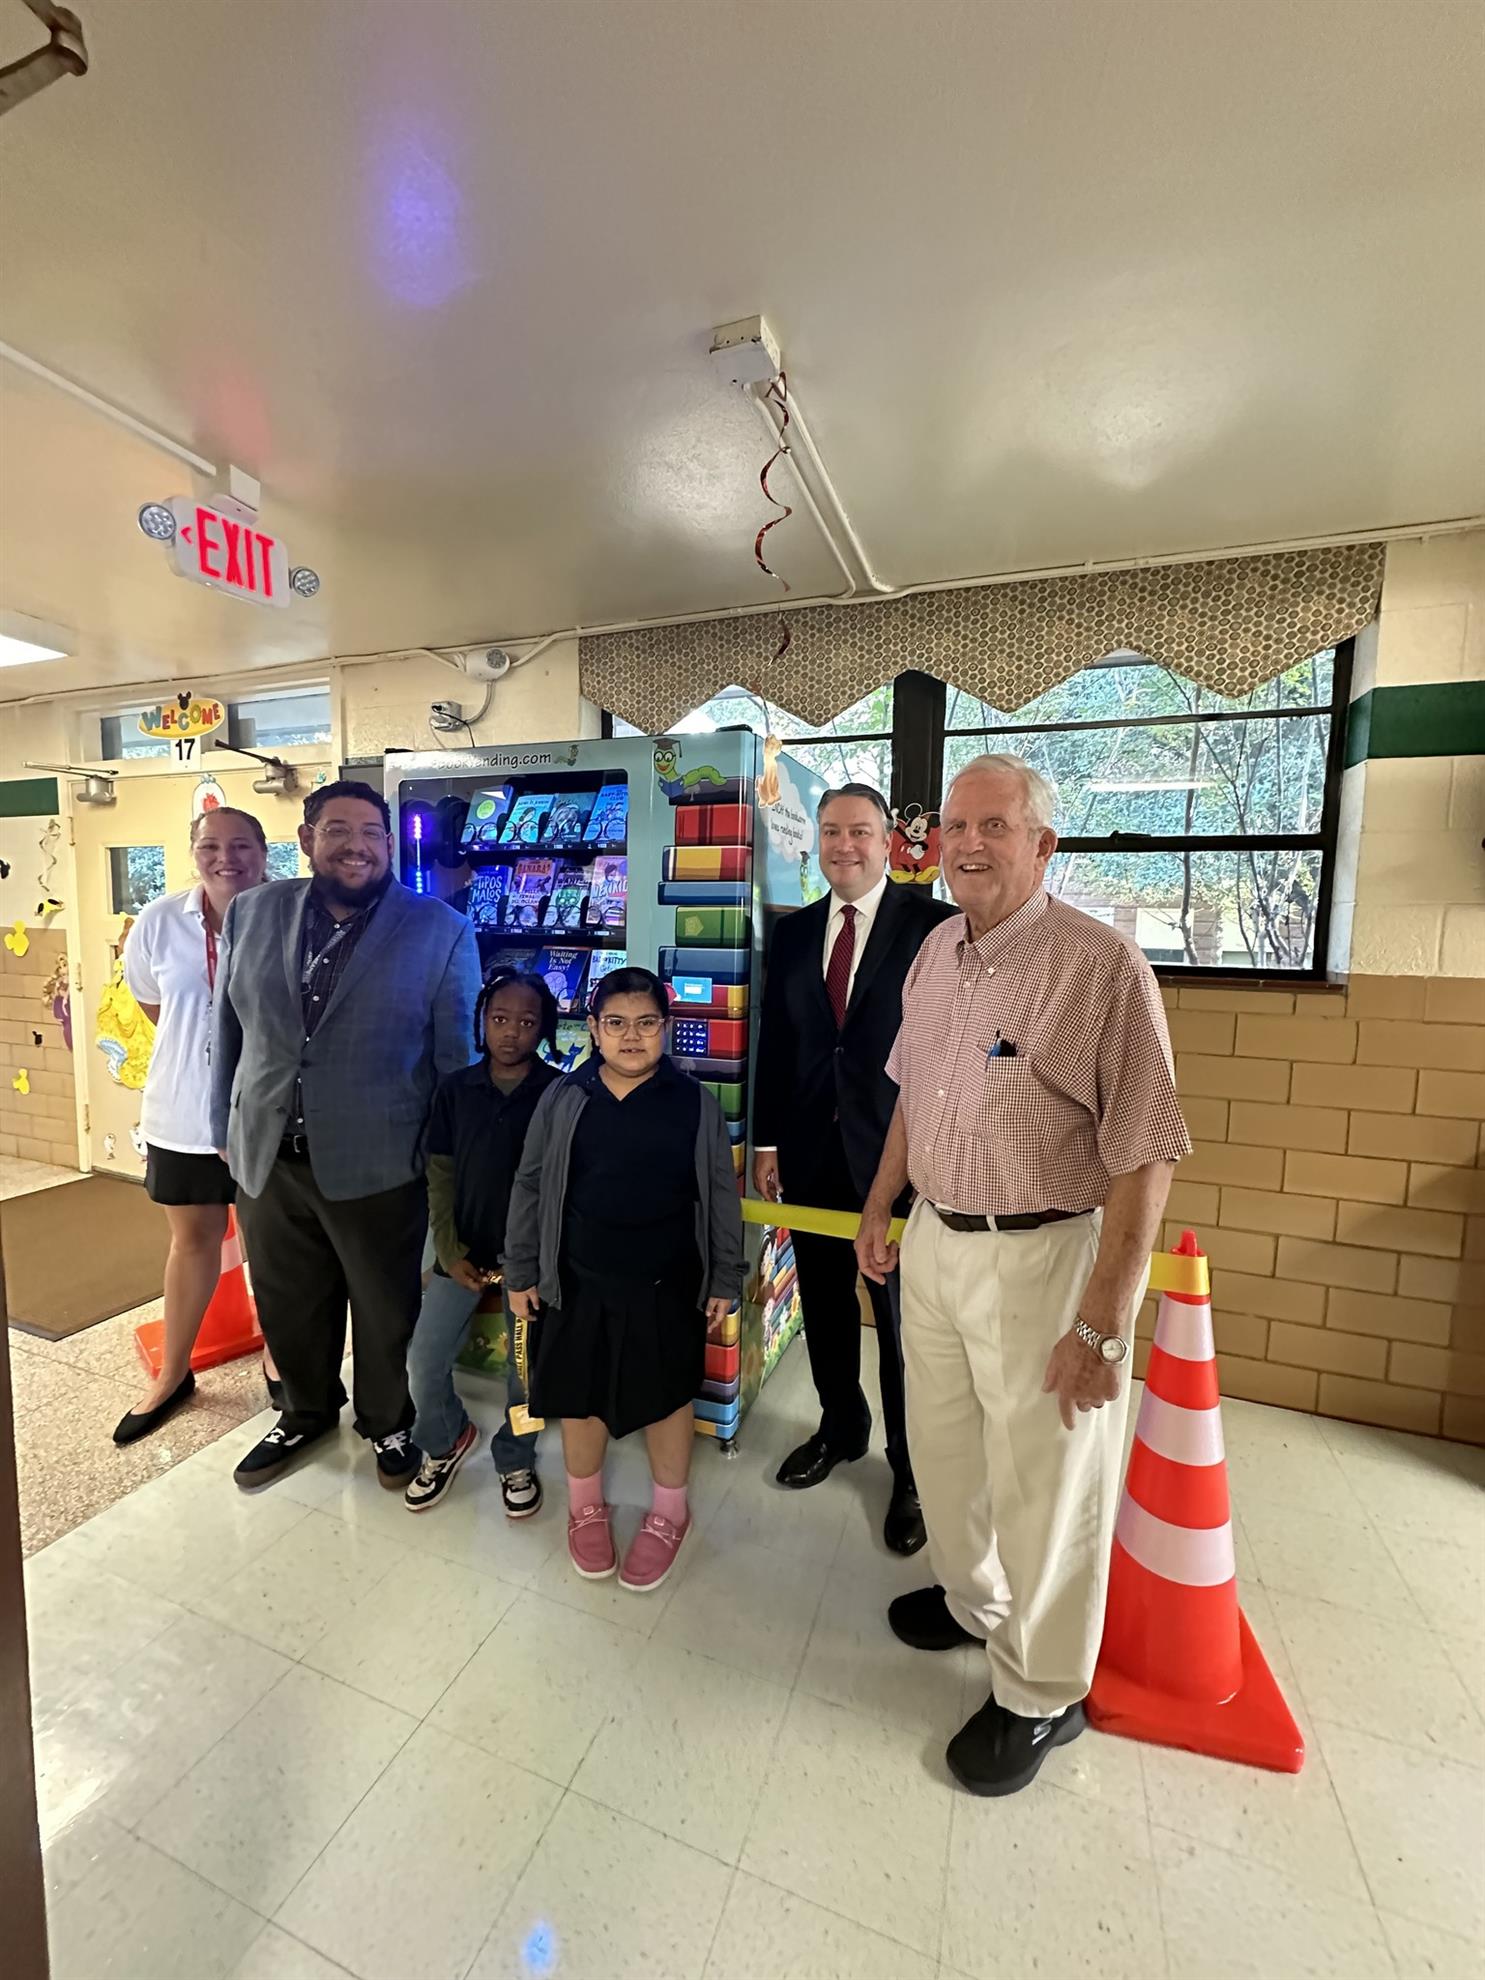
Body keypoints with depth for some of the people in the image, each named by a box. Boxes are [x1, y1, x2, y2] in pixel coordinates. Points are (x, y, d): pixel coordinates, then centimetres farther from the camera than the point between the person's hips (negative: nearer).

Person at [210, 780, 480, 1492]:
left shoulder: (442, 930, -10)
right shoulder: (253, 912, 2)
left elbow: (455, 1056, -6)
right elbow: (228, 1029, 10)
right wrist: (227, 1130, 12)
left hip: (379, 1164, -3)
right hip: (266, 1158, 4)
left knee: (387, 1309, 15)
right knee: (287, 1305, 22)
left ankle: (388, 1422, 43)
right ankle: (307, 1413, 50)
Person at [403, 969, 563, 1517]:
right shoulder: (455, 1090, -2)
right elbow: (440, 1175, 2)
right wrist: (450, 1252, -4)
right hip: (464, 1250, 3)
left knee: (525, 1368, 5)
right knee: (424, 1361, 6)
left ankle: (515, 1462, 34)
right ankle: (445, 1441, 37)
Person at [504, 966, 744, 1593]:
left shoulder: (694, 1103, -8)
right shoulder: (564, 1099, -5)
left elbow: (721, 1195, -1)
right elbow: (530, 1187, 3)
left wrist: (725, 1279, 1)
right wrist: (521, 1272, 6)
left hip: (669, 1285, -1)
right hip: (580, 1282, 1)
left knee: (668, 1395, 15)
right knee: (580, 1394, 16)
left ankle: (668, 1515, 41)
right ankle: (585, 1506, 45)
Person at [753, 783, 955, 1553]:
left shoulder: (934, 925, -7)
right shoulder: (792, 933, 7)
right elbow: (774, 1045, 8)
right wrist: (767, 1141, 7)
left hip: (901, 1154, -4)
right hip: (812, 1153, 5)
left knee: (904, 1317, 10)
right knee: (825, 1305, 19)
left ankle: (910, 1470, 33)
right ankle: (840, 1428, 44)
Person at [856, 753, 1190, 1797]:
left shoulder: (1101, 967, -19)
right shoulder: (935, 950, 4)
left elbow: (1143, 1160, -18)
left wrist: (1101, 1325, -17)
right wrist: (880, 1208, 16)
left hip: (1044, 1255, -6)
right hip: (934, 1241, 7)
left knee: (1043, 1486, 13)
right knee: (944, 1450, 24)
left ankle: (1040, 1693, 41)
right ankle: (974, 1602, 53)